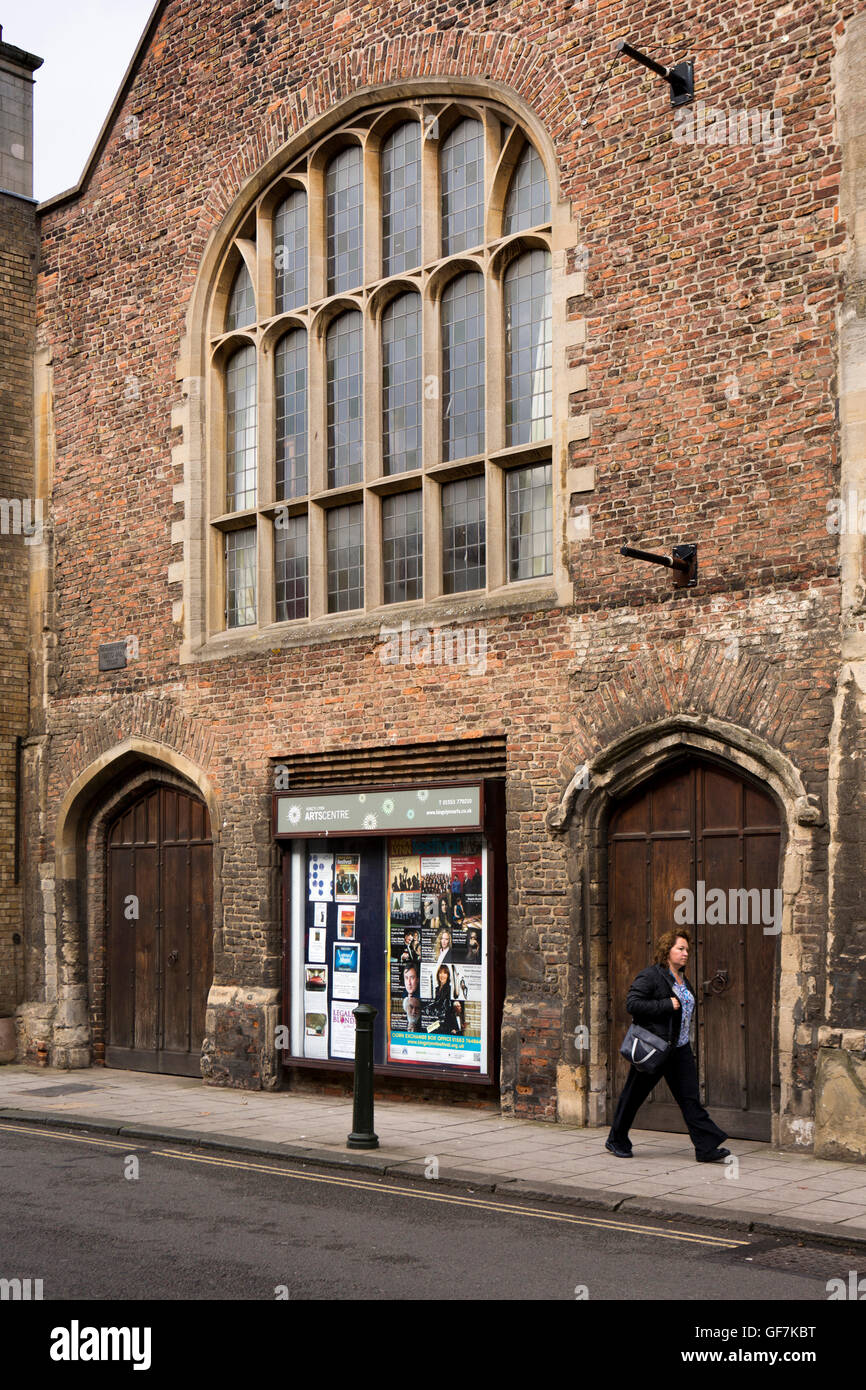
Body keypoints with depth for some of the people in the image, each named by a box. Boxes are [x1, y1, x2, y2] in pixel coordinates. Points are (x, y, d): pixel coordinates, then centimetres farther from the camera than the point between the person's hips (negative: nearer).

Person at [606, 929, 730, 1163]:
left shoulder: (682, 978, 12)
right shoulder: (650, 976, -14)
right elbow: (632, 1003, -21)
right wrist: (667, 1005, -23)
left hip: (680, 1048, 7)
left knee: (690, 1097, 0)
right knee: (634, 1095, 6)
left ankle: (706, 1148, -1)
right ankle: (616, 1141, 22)